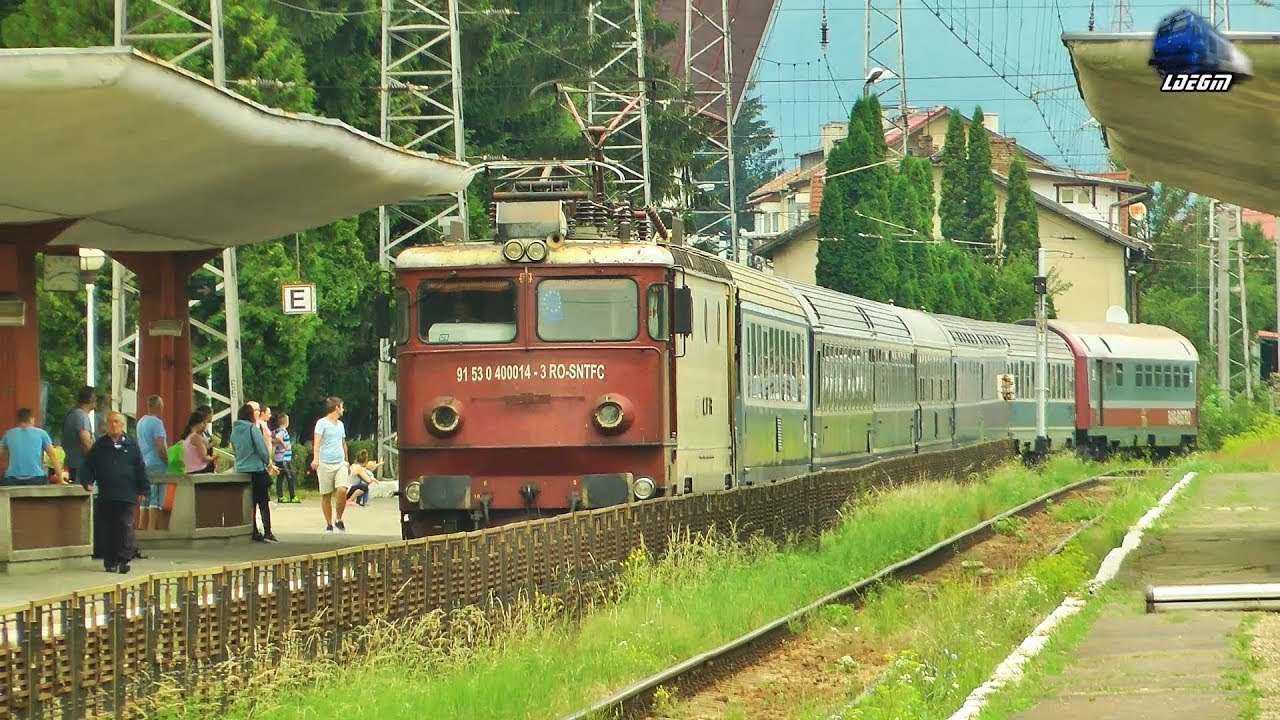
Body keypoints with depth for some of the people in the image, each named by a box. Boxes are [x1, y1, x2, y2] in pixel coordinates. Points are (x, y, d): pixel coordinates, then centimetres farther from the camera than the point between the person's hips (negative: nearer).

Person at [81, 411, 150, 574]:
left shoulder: (131, 446, 6)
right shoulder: (99, 446, 10)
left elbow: (141, 469, 7)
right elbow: (87, 466, 12)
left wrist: (143, 490, 2)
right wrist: (87, 482, -5)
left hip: (127, 496, -2)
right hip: (105, 497, 2)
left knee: (125, 527, -9)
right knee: (107, 530, 4)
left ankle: (123, 559, -9)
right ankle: (110, 562, 11)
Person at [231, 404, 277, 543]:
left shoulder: (234, 431, 8)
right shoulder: (252, 429, -11)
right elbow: (262, 449, -13)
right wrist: (268, 463, 5)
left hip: (241, 470, 6)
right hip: (257, 469, -6)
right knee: (264, 503, -2)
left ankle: (254, 533, 10)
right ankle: (267, 532, -9)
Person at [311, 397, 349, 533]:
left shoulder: (340, 424, 18)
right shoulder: (322, 423, -4)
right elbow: (317, 441, -15)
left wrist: (346, 459, 32)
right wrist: (315, 458, -28)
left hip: (340, 463, 5)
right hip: (325, 464, -5)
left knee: (342, 491, -14)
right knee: (326, 495, 1)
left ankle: (338, 519, 3)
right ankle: (329, 525, 10)